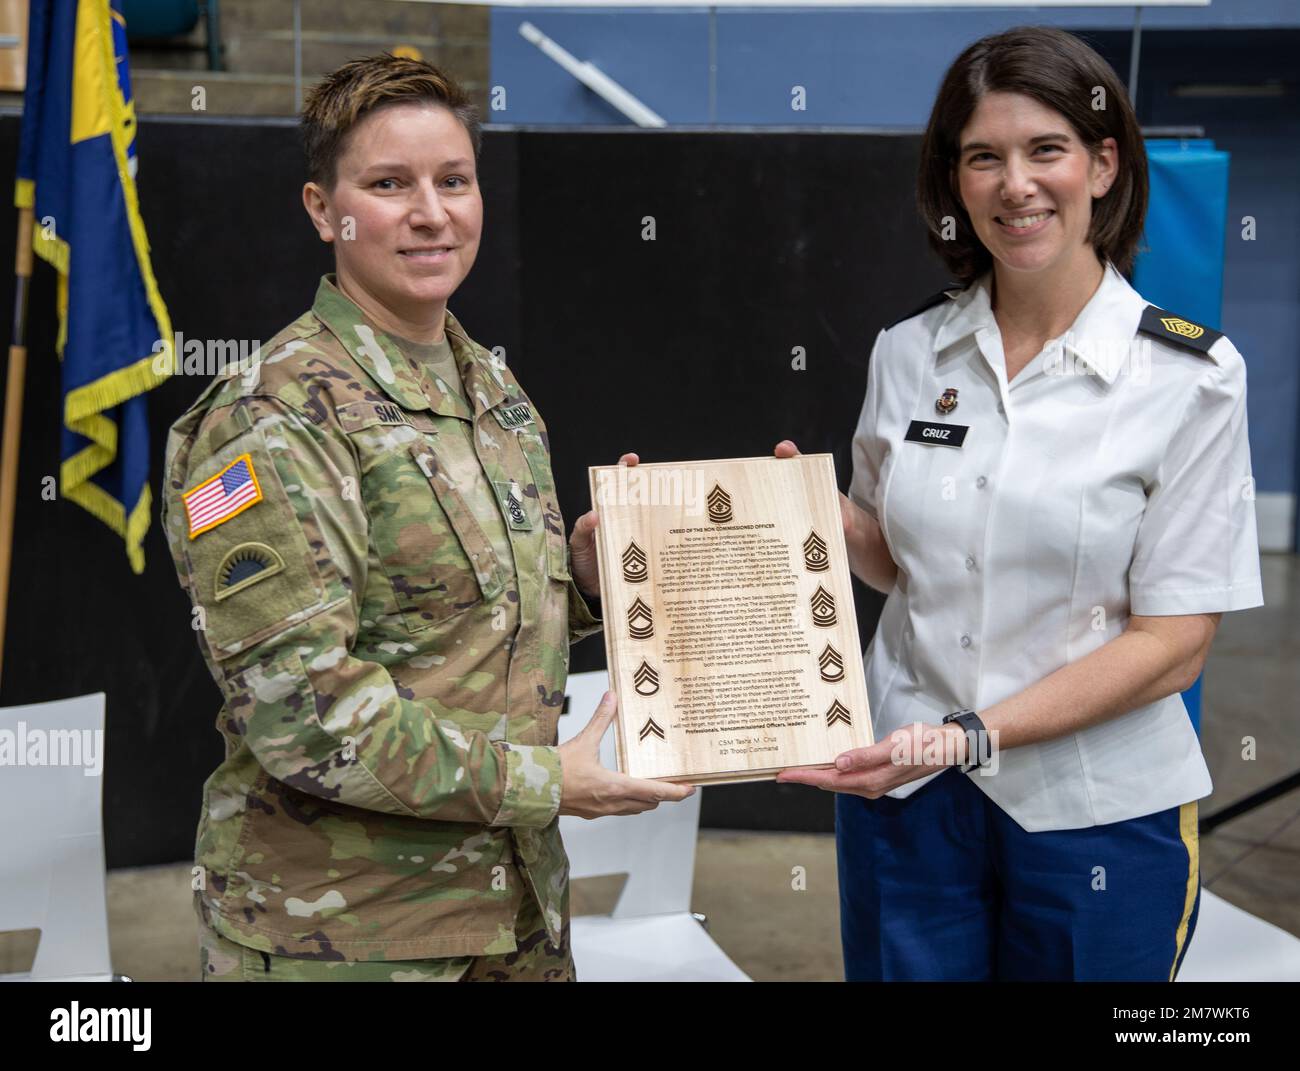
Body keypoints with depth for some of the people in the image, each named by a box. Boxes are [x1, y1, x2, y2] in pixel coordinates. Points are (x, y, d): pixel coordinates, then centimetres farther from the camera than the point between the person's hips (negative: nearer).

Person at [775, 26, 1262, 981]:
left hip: (1096, 817, -3)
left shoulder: (1191, 376, -10)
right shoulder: (908, 354, 1)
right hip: (903, 794, 3)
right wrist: (821, 508, -7)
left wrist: (973, 735, -21)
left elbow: (1172, 643, -13)